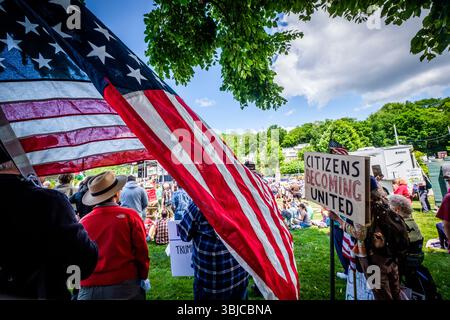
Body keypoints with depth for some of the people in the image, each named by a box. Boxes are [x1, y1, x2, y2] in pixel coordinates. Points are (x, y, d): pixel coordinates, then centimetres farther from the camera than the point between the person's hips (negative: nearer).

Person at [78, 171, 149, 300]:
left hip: (89, 289, 3)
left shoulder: (83, 222, -4)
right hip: (124, 284, -2)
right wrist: (143, 277, 7)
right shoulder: (130, 216, -12)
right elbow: (141, 251, -8)